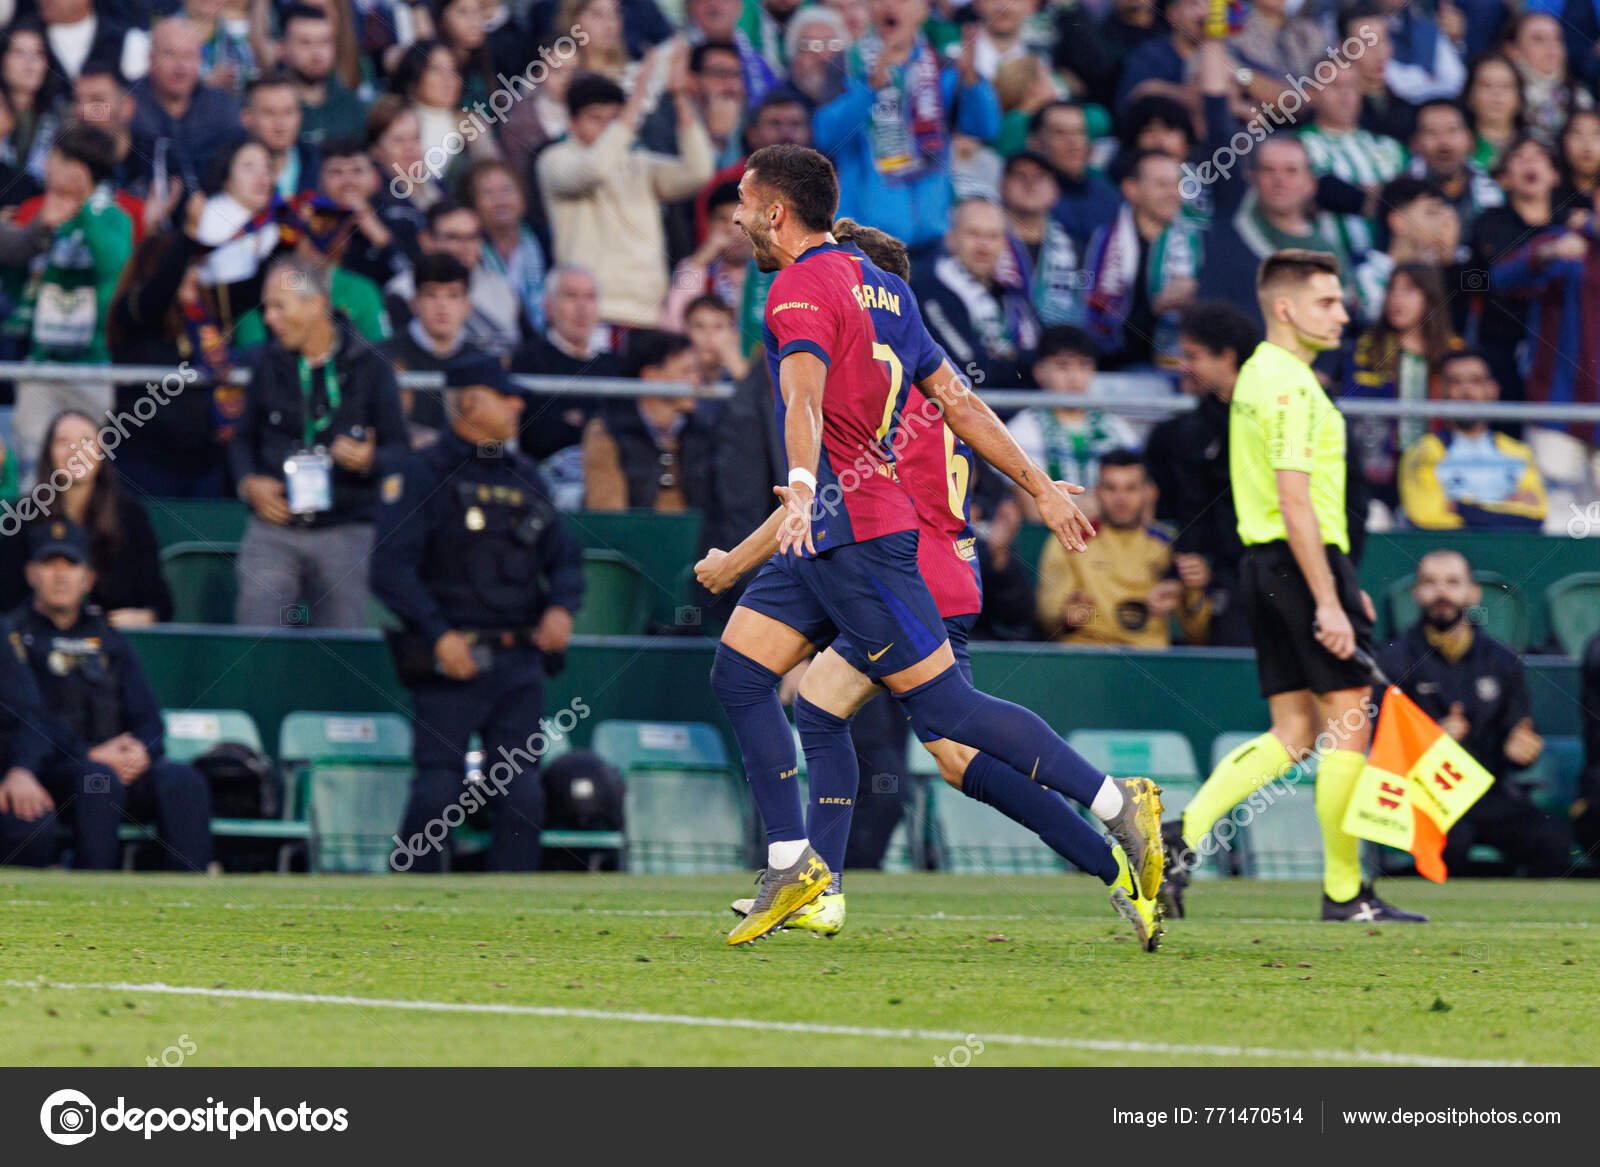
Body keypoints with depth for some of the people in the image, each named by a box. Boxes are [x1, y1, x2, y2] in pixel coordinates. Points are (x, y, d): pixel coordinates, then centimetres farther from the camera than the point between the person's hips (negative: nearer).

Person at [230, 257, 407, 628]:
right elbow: (244, 438, 19)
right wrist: (250, 483, 0)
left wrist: (369, 460, -19)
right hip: (273, 530, 2)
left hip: (345, 532, -2)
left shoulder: (369, 366, 1)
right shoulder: (269, 365, 9)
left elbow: (398, 448, 3)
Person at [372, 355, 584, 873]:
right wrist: (438, 635, -19)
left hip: (520, 662, 6)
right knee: (439, 787, -10)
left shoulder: (525, 477, 18)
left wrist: (562, 607, -1)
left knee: (523, 793, 0)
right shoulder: (419, 475, -2)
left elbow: (564, 556, 21)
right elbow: (391, 568, -10)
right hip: (452, 660, -6)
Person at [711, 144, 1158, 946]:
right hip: (828, 539, 10)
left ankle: (1116, 804, -6)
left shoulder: (802, 288, -12)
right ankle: (792, 866, 6)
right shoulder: (879, 290, 16)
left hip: (854, 532, -10)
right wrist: (1039, 485, 21)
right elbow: (957, 400, 18)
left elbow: (804, 397, -31)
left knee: (943, 707, -8)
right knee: (738, 674, 6)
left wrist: (802, 484, -46)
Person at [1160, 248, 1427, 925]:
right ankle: (1344, 891, -1)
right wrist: (1328, 602, -23)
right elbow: (1295, 502, -21)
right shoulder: (1290, 387, -15)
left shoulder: (1258, 376, 18)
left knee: (1293, 734, 9)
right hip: (1303, 561, -10)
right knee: (1349, 722, -4)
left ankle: (1182, 836, -1)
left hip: (1265, 563, 10)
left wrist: (1339, 584, 27)